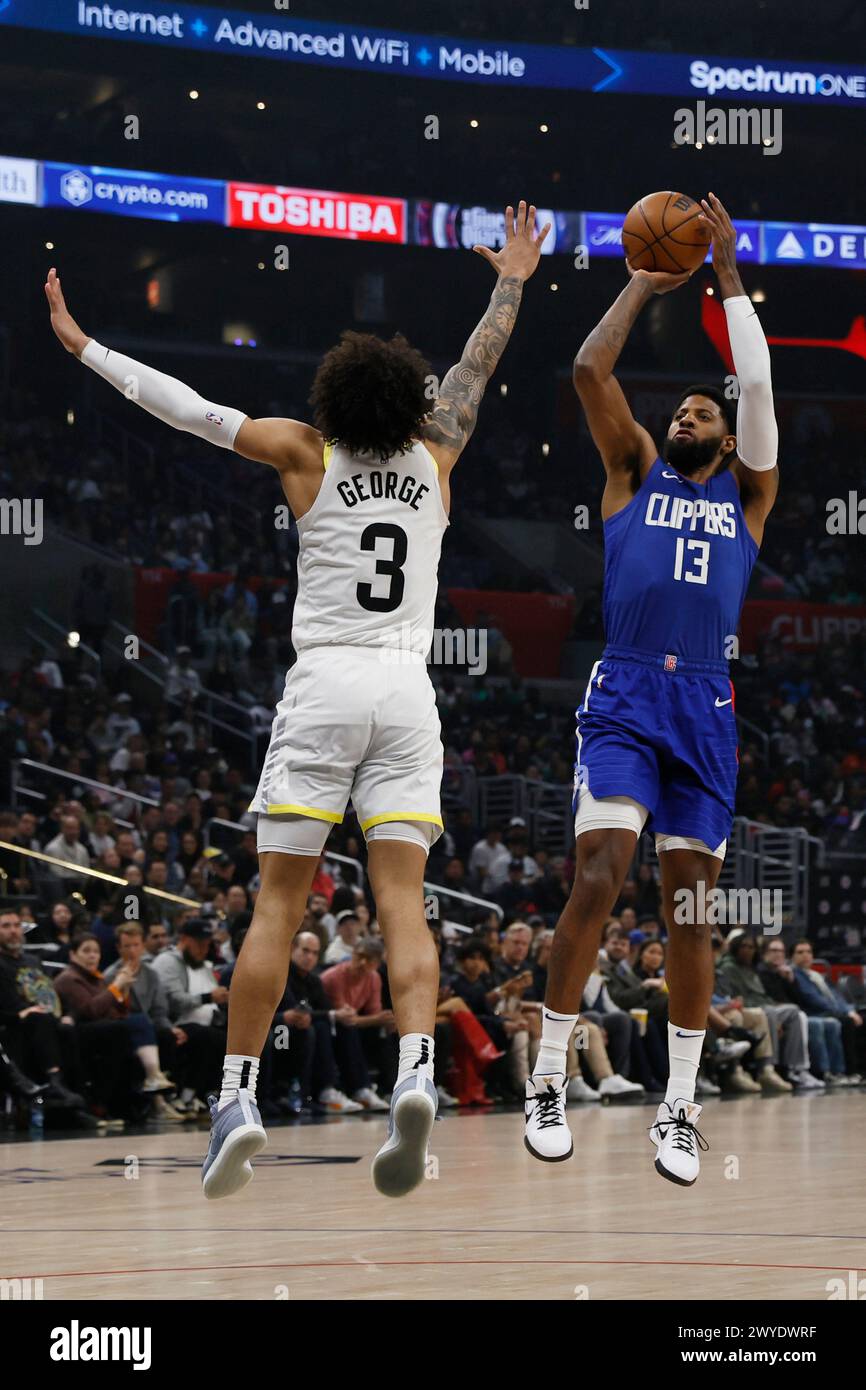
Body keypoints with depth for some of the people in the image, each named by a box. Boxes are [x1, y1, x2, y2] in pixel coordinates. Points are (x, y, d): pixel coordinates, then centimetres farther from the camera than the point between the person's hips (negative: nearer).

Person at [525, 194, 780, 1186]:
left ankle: (679, 1109, 7)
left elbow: (759, 384, 4)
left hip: (704, 706, 2)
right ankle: (548, 1081, -9)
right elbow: (591, 370, 3)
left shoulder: (747, 493, 16)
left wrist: (726, 271, 5)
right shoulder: (634, 473, 14)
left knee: (690, 905, 2)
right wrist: (644, 284, 9)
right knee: (599, 875, -17)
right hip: (623, 700, -2)